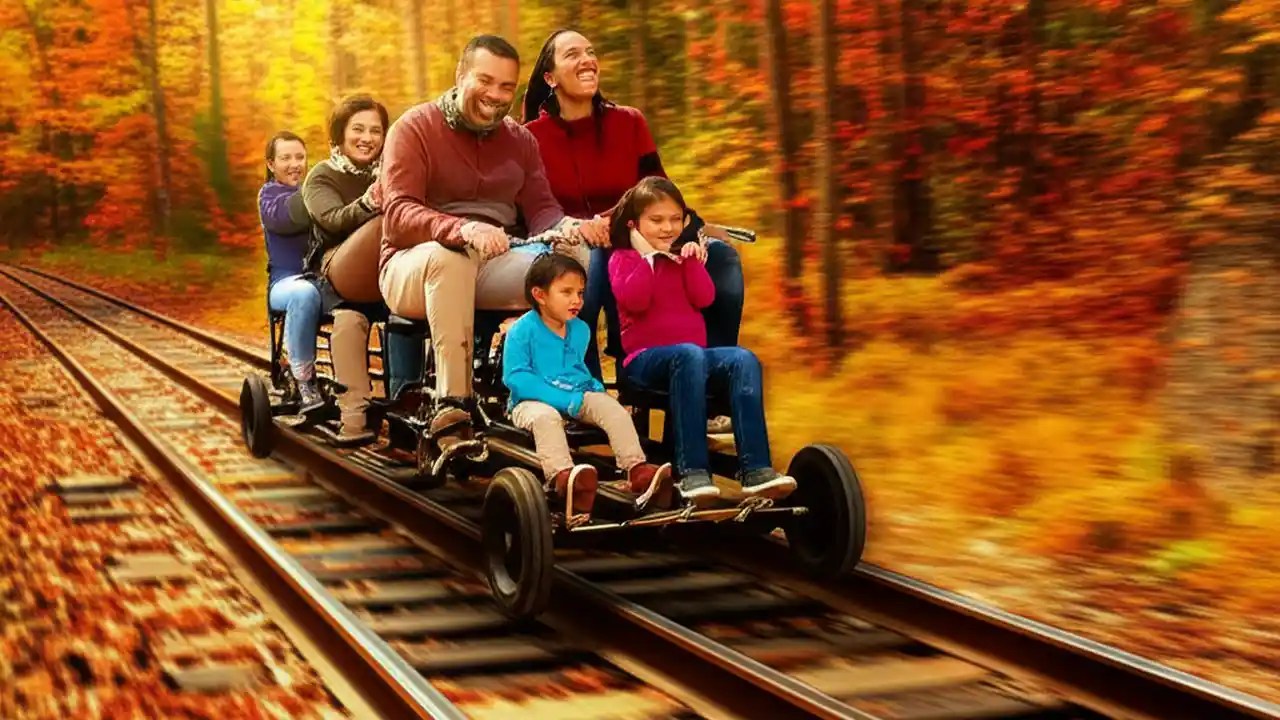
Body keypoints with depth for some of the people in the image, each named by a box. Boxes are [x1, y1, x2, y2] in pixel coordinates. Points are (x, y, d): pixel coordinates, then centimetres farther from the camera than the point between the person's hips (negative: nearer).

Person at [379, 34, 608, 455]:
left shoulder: (519, 139, 15)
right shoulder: (414, 129, -3)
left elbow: (541, 209, 5)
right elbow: (398, 215, -17)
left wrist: (569, 229, -22)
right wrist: (463, 229, -38)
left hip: (493, 266, 4)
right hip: (414, 267, -4)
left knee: (575, 256, -23)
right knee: (449, 256, -41)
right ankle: (451, 414, -43)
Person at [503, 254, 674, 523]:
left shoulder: (580, 329, 11)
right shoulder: (522, 330, -12)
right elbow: (515, 377, -19)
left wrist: (593, 386, 4)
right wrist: (564, 399, -24)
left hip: (577, 397, 6)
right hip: (534, 401, -6)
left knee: (613, 408, -17)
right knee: (545, 417, -38)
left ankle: (637, 470, -26)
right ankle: (563, 477, -61)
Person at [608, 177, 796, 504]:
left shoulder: (682, 255, 22)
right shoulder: (623, 258, 8)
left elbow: (704, 299, 5)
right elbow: (634, 302, -13)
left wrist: (693, 260, -2)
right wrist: (647, 256, -8)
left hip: (691, 355, 5)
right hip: (646, 358, -5)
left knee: (744, 360, -26)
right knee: (689, 355, -40)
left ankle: (755, 468, -37)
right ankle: (691, 471, -46)